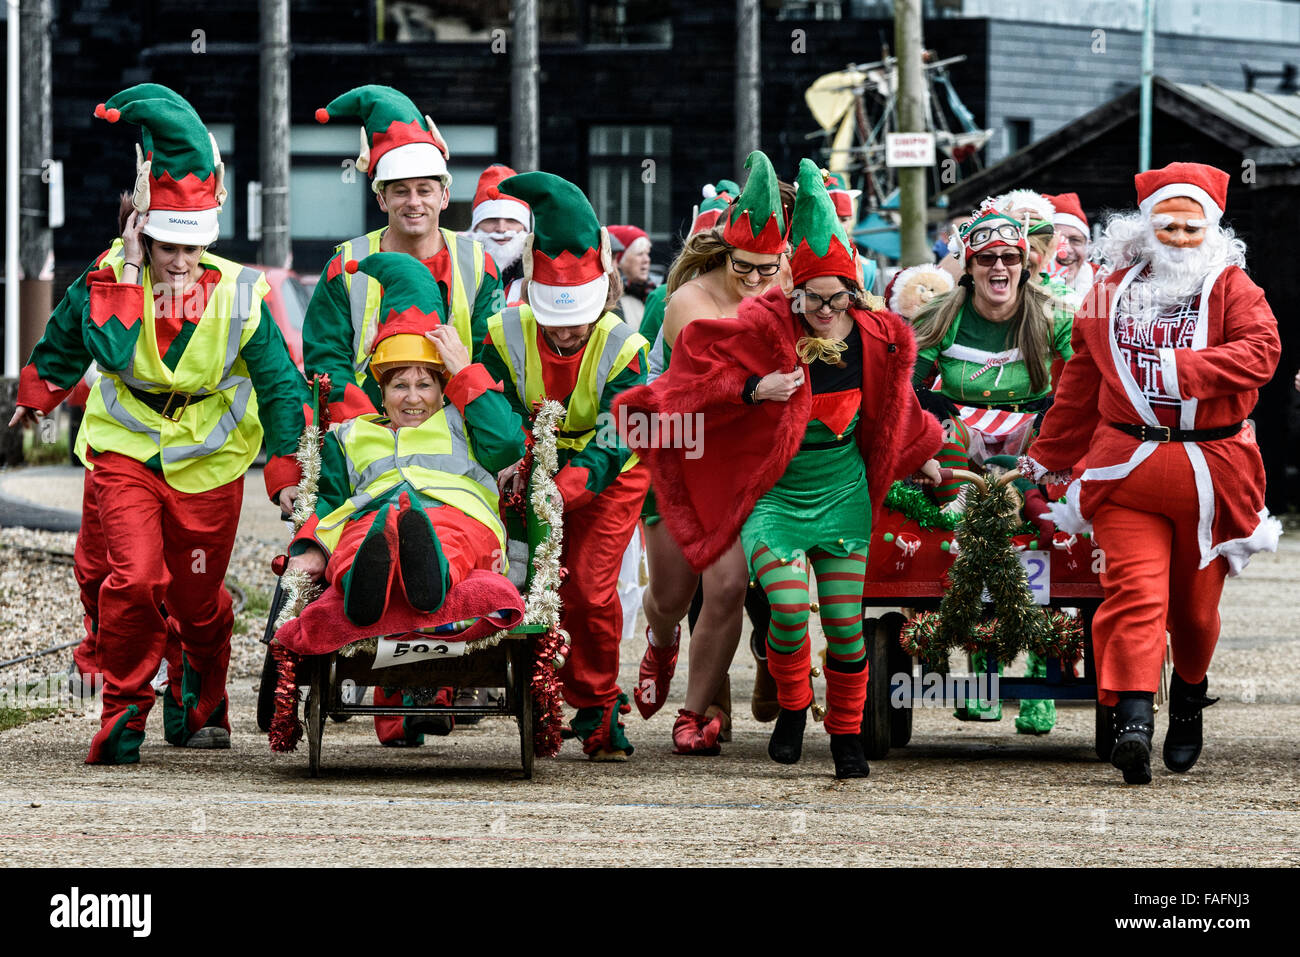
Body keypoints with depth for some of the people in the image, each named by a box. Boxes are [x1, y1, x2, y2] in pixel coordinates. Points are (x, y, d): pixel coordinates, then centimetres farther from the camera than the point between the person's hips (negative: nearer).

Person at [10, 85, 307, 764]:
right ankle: (123, 713, -1)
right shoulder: (107, 282, -16)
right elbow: (64, 344, 2)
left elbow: (281, 386, -5)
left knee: (198, 598, 9)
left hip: (209, 455, 1)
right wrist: (38, 395, 12)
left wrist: (284, 469, -5)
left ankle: (200, 708, 37)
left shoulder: (238, 296, -13)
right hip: (124, 447, 0)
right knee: (134, 580, -18)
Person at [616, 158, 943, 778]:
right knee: (789, 608, -19)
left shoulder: (876, 340, 0)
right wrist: (754, 391, -23)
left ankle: (847, 736, 18)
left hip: (843, 494, 3)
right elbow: (700, 356, -12)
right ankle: (791, 710, 9)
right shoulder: (768, 329, -13)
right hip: (774, 494, -3)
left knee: (845, 622, -1)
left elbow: (893, 408, 18)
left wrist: (919, 459, 31)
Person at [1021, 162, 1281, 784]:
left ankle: (1189, 697, 36)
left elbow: (1260, 352, -13)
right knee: (1135, 590, -15)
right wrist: (1048, 455, 26)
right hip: (1127, 467, 1)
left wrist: (1183, 368, -22)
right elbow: (1080, 385, 21)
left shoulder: (1231, 288, 5)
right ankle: (1133, 717, -24)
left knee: (1195, 600, 11)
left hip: (1210, 469, -1)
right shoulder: (1111, 294, 13)